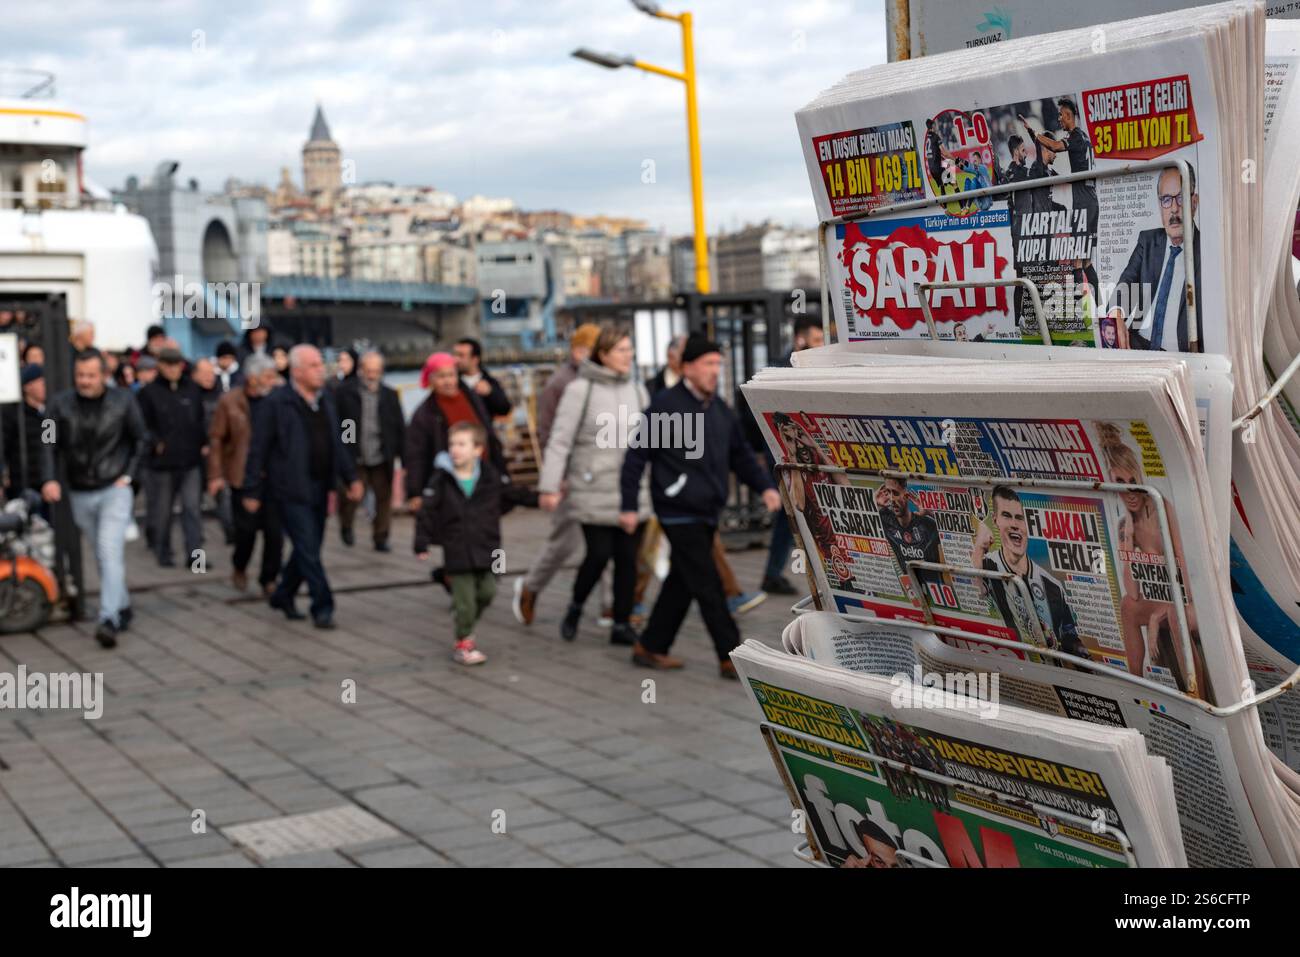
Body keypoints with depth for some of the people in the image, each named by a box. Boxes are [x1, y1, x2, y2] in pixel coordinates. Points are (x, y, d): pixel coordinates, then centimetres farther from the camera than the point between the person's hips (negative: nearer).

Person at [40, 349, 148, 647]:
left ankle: (109, 620, -23)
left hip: (114, 489, -3)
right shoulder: (60, 405, -3)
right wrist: (49, 479, -17)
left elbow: (140, 438, 7)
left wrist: (129, 474, -2)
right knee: (102, 556, 14)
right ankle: (123, 608, 32)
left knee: (110, 551, -18)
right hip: (80, 495, 3)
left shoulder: (123, 402, -5)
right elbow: (49, 444, -3)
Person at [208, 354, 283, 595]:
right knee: (246, 529, 4)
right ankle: (239, 568, 32)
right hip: (242, 477, -1)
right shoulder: (229, 402, -3)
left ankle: (269, 580, 12)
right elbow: (216, 439, 0)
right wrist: (216, 475, -4)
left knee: (274, 531, -1)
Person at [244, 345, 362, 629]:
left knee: (307, 548, 13)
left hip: (319, 488, 7)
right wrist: (252, 491, -9)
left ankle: (283, 595, 30)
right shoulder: (276, 403, -11)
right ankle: (322, 606, -1)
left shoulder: (325, 400, 10)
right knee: (308, 549, -7)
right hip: (291, 490, -7)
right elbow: (258, 450, -9)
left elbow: (337, 443, 17)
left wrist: (351, 477, 11)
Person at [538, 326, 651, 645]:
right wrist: (550, 486, -11)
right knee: (599, 554, -6)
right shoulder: (580, 389, -6)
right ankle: (575, 607, 20)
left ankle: (622, 625, 13)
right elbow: (560, 439, -7)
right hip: (594, 489, -5)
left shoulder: (636, 389, 9)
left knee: (628, 557, 4)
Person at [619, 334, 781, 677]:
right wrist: (629, 506, -10)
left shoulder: (720, 408, 12)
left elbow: (741, 455, 17)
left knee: (681, 584, 13)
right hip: (679, 513, -8)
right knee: (708, 587, -7)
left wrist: (765, 486, 1)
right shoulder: (666, 405, -10)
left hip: (707, 514, 8)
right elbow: (637, 456, -9)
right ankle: (731, 658, -4)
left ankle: (650, 648, 24)